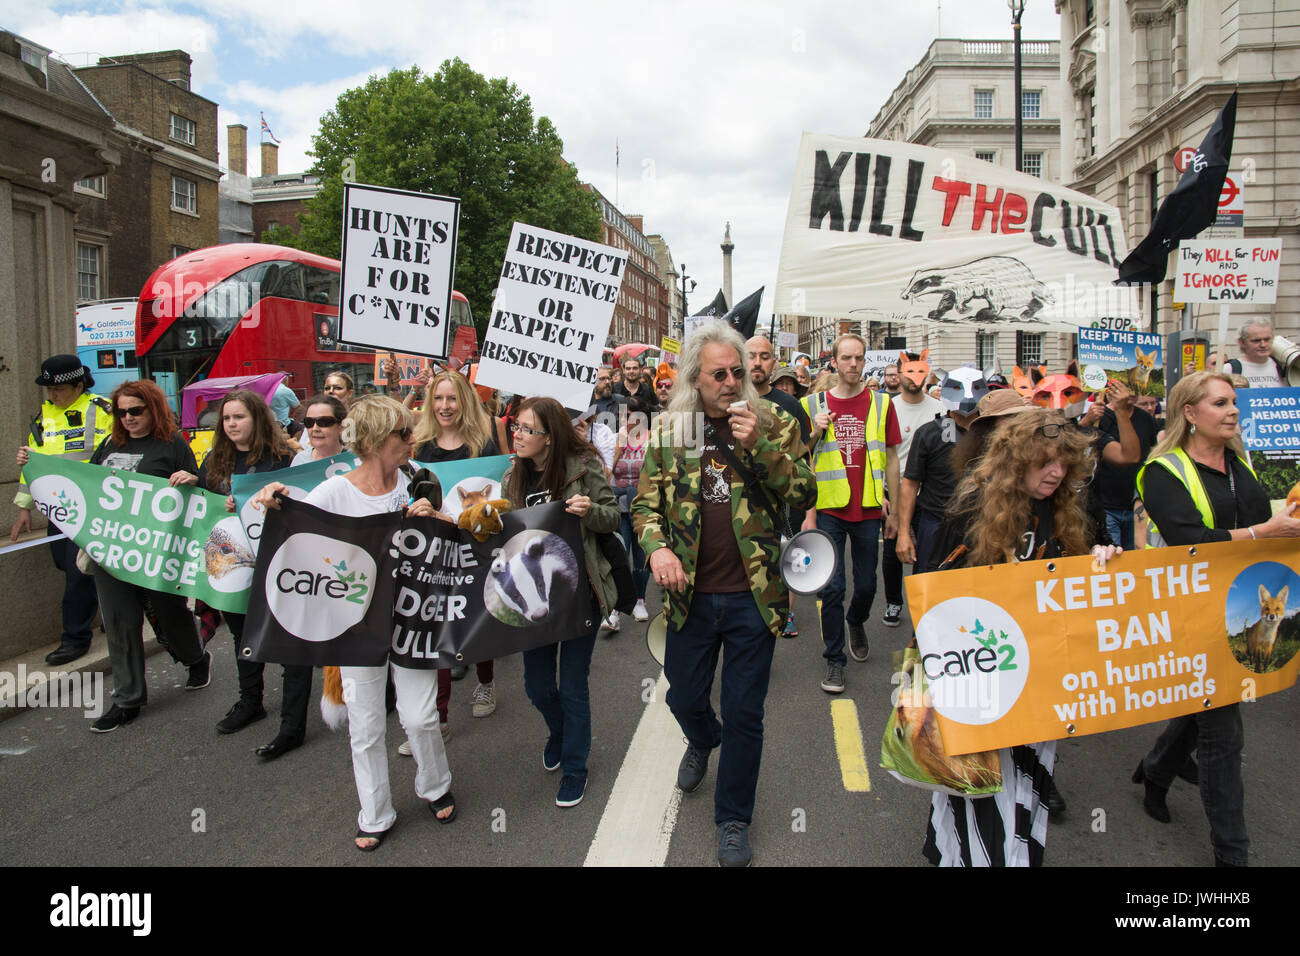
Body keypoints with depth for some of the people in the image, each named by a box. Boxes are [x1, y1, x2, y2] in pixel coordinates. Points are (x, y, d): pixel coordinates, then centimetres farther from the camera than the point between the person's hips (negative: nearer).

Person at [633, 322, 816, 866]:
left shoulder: (772, 424, -3)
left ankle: (734, 820, 29)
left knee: (744, 714, 7)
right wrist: (656, 547, -14)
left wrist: (758, 445, -21)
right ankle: (702, 741, 55)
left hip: (752, 596, -2)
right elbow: (645, 504, 6)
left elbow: (804, 494, -9)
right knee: (683, 697, 18)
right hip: (691, 596, 2)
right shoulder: (667, 432, 1)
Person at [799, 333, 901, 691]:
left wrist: (893, 509, 6)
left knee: (866, 584, 13)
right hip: (829, 511, -1)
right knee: (832, 587, -1)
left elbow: (891, 458, 7)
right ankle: (835, 661, 12)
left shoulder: (881, 403, 4)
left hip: (868, 510, 2)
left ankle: (856, 622, 45)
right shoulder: (814, 404, 1)